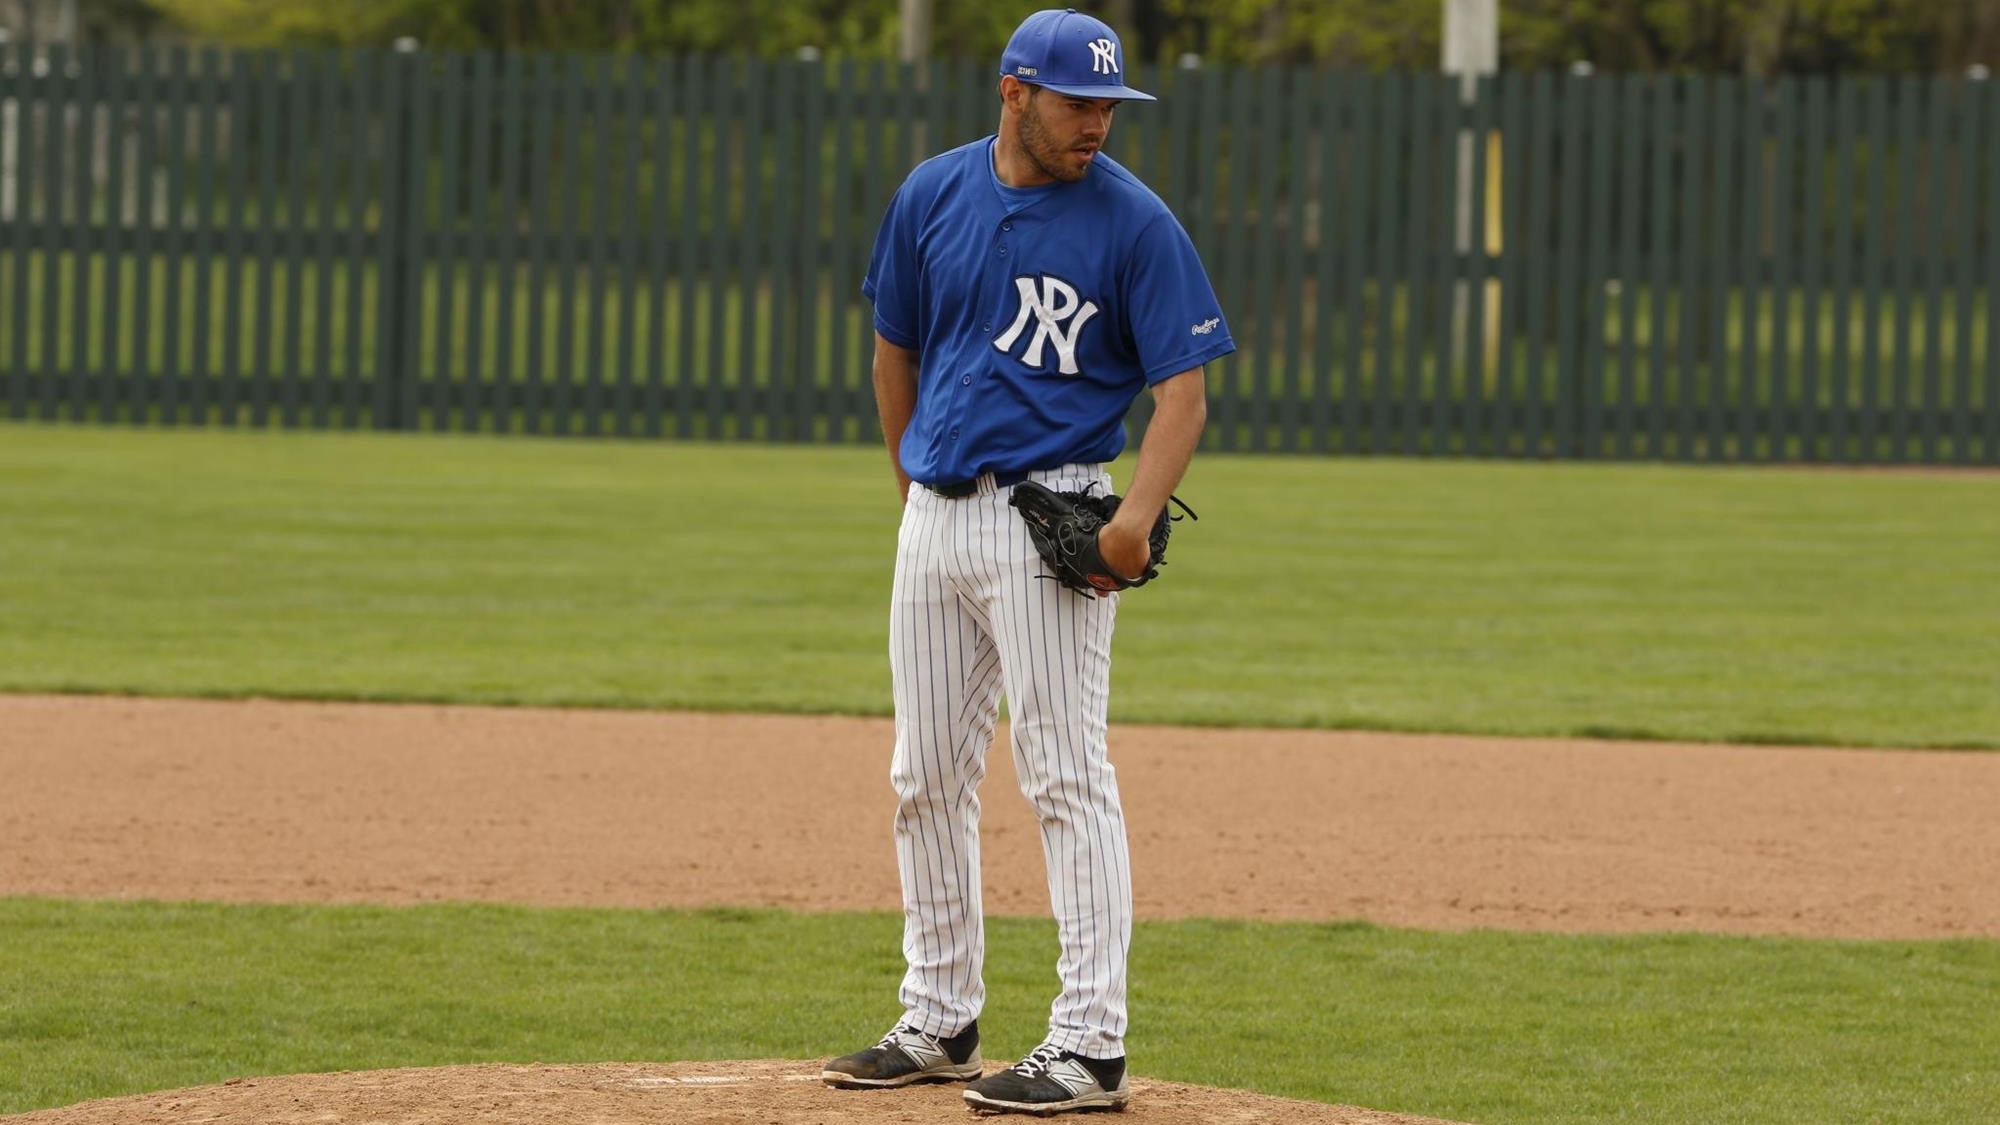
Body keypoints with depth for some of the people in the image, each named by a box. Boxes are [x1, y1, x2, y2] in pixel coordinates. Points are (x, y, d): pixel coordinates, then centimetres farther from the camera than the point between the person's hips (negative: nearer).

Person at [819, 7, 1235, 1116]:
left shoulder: (1134, 222, -8)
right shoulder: (933, 195, 5)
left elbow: (1182, 389, -10)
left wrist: (1139, 512, -24)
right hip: (936, 516, 6)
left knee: (1065, 775, -8)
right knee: (925, 776, 11)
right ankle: (939, 1021, 23)